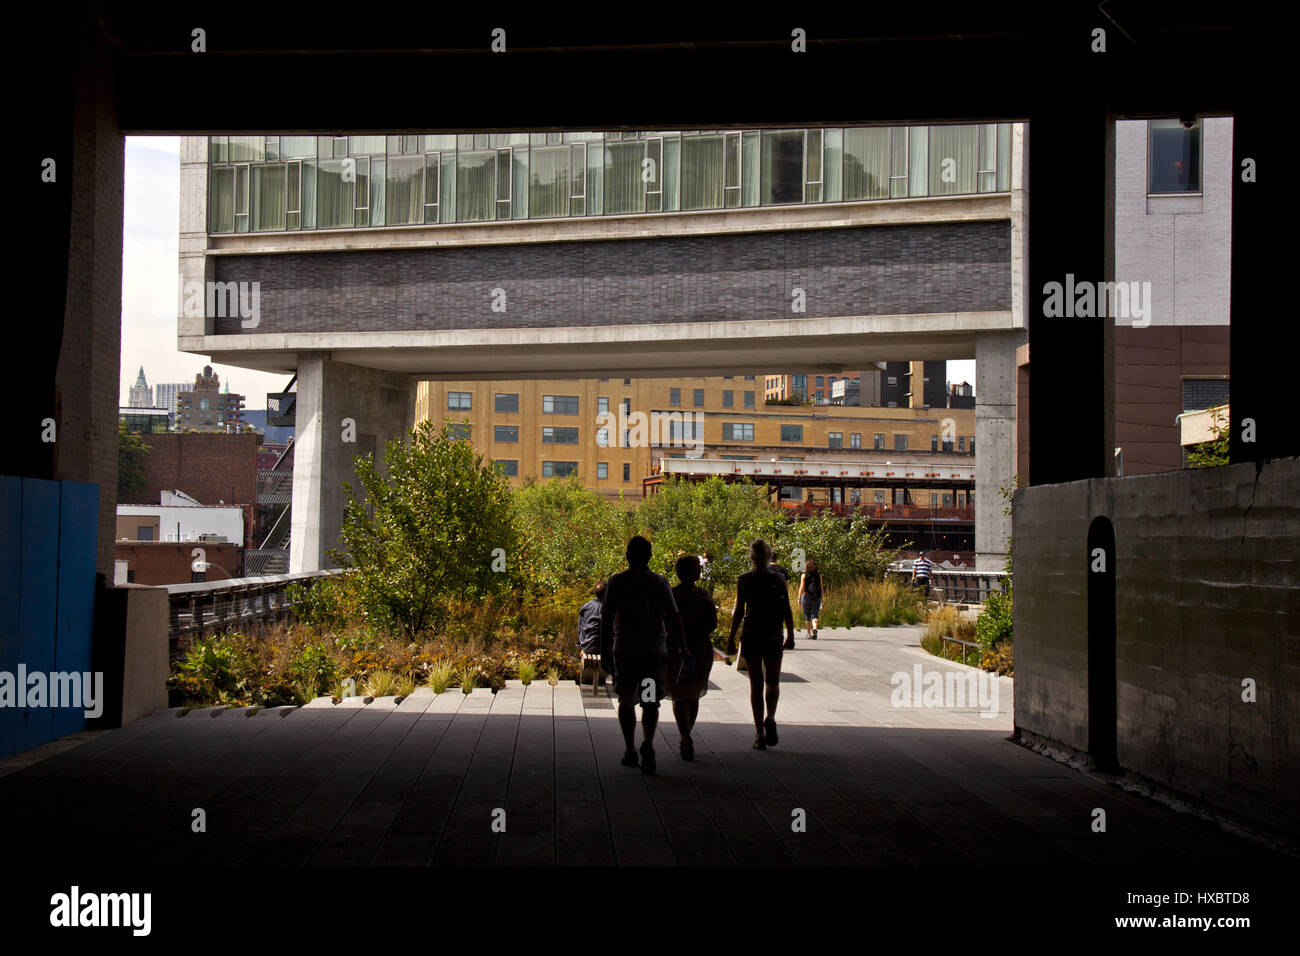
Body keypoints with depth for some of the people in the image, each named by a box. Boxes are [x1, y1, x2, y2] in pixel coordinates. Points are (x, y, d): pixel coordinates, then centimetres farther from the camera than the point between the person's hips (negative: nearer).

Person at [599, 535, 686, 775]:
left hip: (625, 650, 0)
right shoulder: (660, 582, 1)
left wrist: (605, 646, 2)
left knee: (626, 701, 12)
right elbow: (673, 618, -1)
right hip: (655, 650, 0)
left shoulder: (616, 582, -1)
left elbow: (607, 617, -4)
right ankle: (648, 743, -17)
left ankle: (630, 750, 10)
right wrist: (682, 647, 5)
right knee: (650, 701, 5)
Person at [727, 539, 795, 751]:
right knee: (773, 681, 15)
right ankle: (770, 718, -12)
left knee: (756, 684, 6)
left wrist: (731, 638, 1)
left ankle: (760, 734, 2)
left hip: (751, 636, 0)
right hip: (773, 637, 0)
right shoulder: (779, 579, -2)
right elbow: (787, 610, -5)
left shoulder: (744, 580, -4)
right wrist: (790, 634, 0)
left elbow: (739, 611, -4)